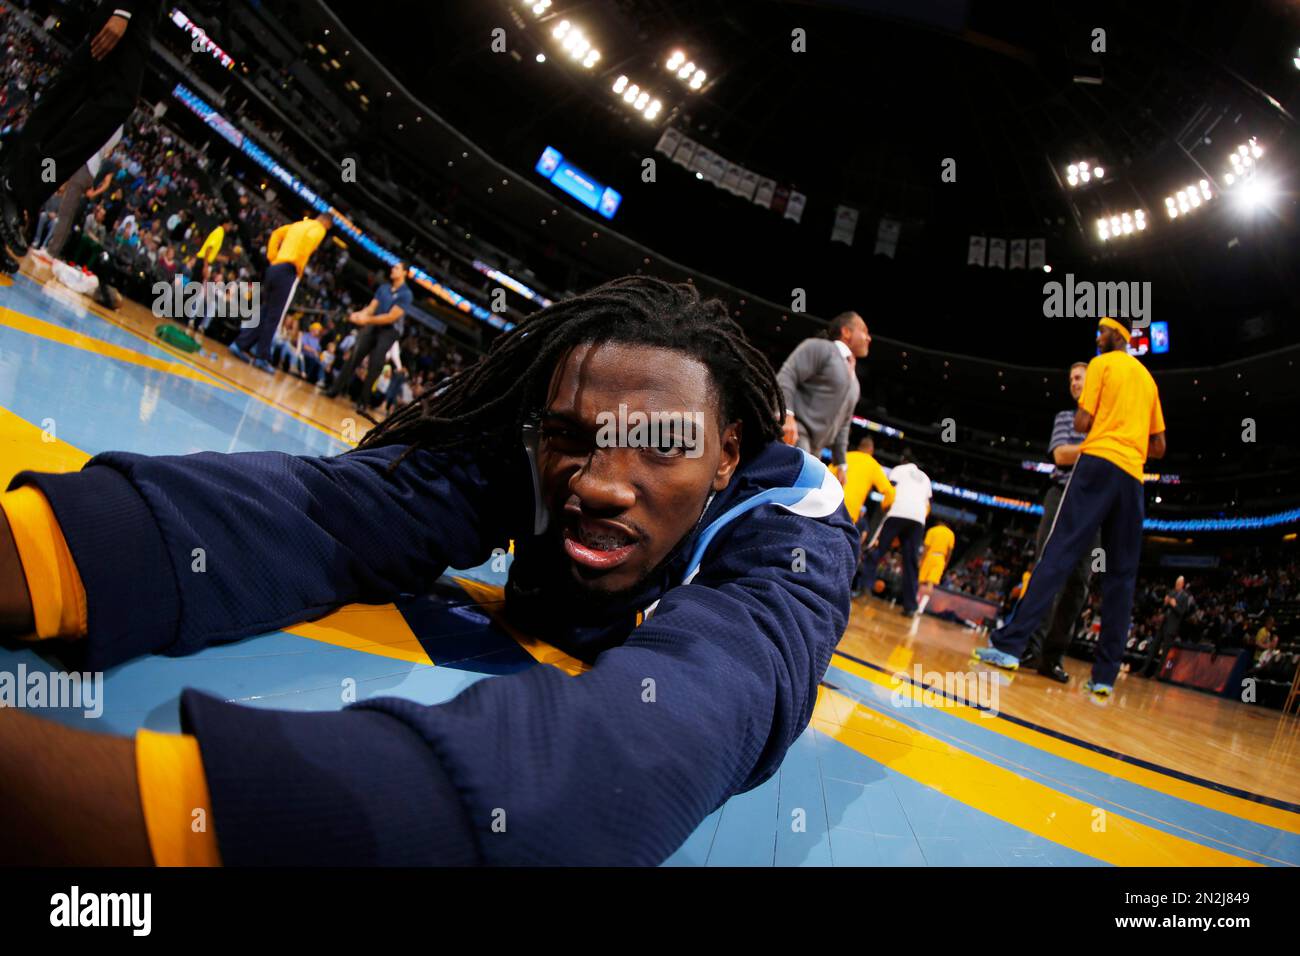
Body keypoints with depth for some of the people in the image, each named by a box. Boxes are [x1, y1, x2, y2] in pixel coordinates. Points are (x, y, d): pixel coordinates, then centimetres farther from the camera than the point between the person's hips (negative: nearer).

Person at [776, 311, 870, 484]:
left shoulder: (854, 383, 28)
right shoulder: (820, 348, 3)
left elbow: (842, 425, 31)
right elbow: (786, 375, -11)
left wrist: (841, 463, 24)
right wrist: (786, 414, -25)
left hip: (812, 449, 9)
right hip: (792, 432, -9)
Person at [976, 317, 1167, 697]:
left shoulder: (1103, 364, 7)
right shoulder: (1148, 378, 23)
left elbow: (1082, 423, -2)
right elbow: (1158, 447, 22)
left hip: (1098, 462, -5)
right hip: (1133, 476, 5)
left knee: (1058, 554, -14)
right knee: (1121, 576, 3)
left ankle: (1010, 644, -23)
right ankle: (1105, 675, -1)